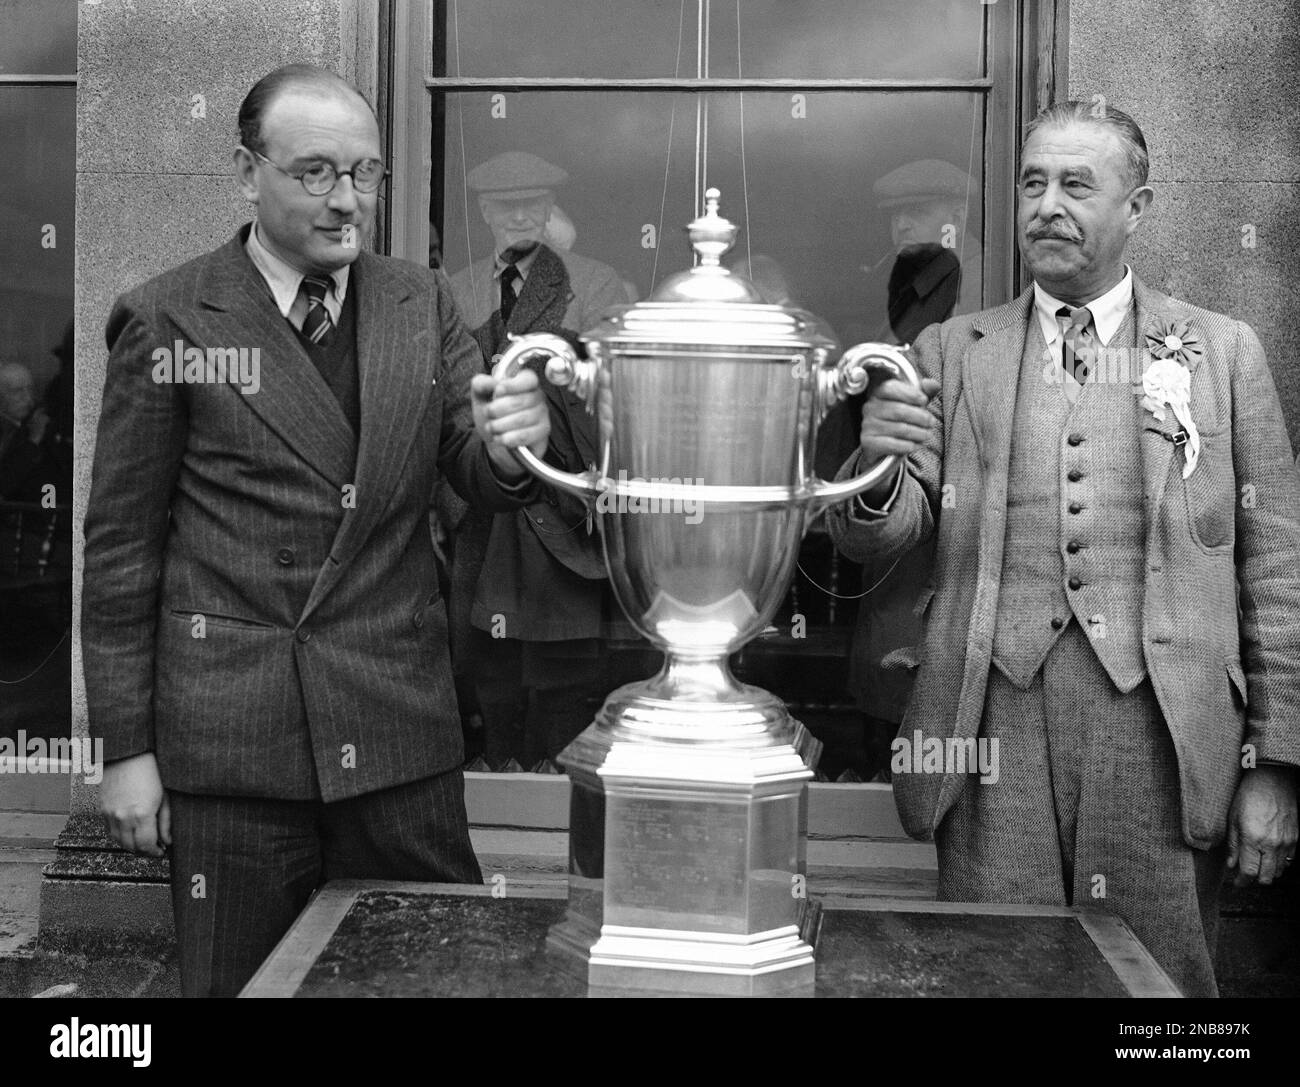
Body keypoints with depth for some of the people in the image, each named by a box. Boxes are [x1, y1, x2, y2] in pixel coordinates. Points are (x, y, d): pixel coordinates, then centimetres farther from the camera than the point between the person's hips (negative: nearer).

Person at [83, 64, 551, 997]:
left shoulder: (422, 306, 7)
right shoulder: (167, 319, -2)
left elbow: (481, 481, 4)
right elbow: (122, 544, 0)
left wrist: (509, 448, -21)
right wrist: (126, 745, -2)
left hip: (400, 729, 3)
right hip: (232, 740, -2)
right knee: (245, 984, 8)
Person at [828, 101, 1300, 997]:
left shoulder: (1222, 352, 8)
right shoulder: (951, 354, 10)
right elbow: (876, 540, 3)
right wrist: (875, 464, -19)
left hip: (1163, 726, 0)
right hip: (995, 722, 1)